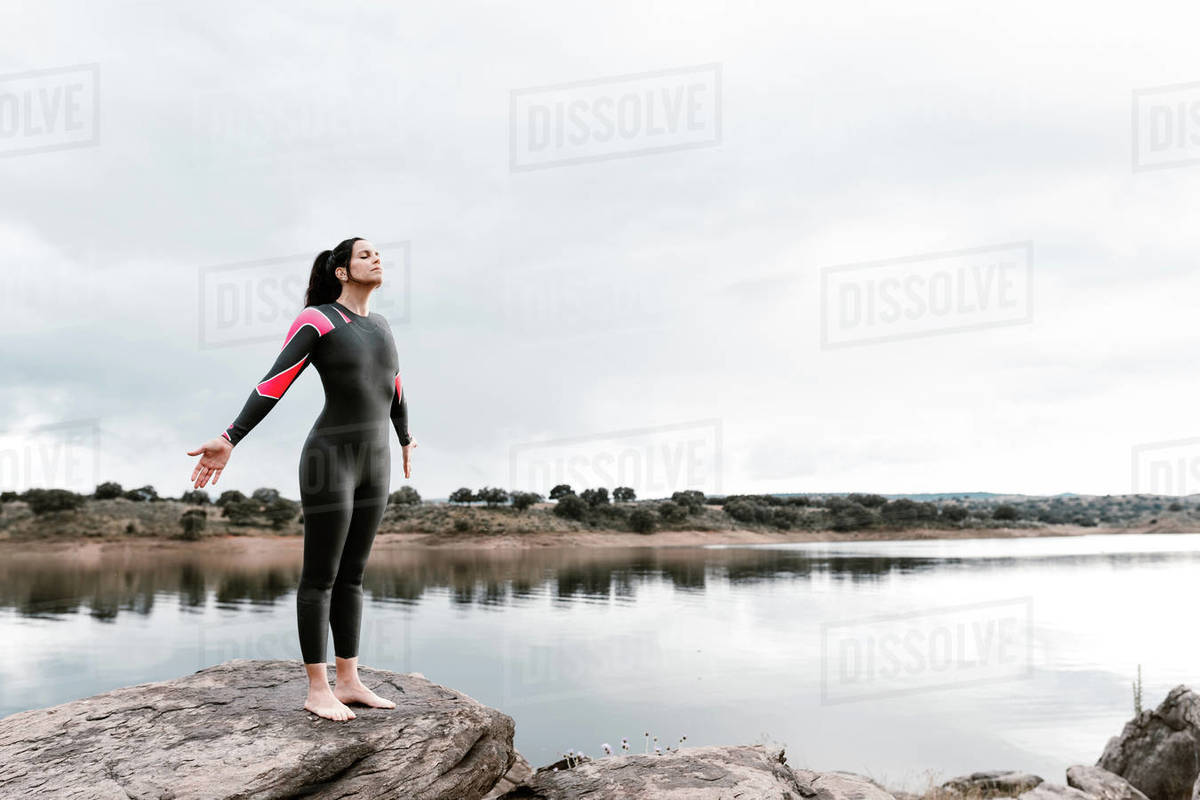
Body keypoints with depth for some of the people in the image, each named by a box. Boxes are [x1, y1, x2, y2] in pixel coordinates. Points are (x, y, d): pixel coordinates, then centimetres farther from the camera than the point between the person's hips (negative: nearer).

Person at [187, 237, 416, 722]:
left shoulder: (378, 325, 15)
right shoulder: (316, 318, -8)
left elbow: (395, 390, 30)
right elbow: (274, 384, -16)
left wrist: (405, 439, 44)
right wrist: (229, 441, -25)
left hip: (372, 462, 7)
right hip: (330, 459, -7)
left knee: (351, 575, 10)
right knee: (320, 577, -1)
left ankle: (348, 682, 16)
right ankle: (317, 689, 7)